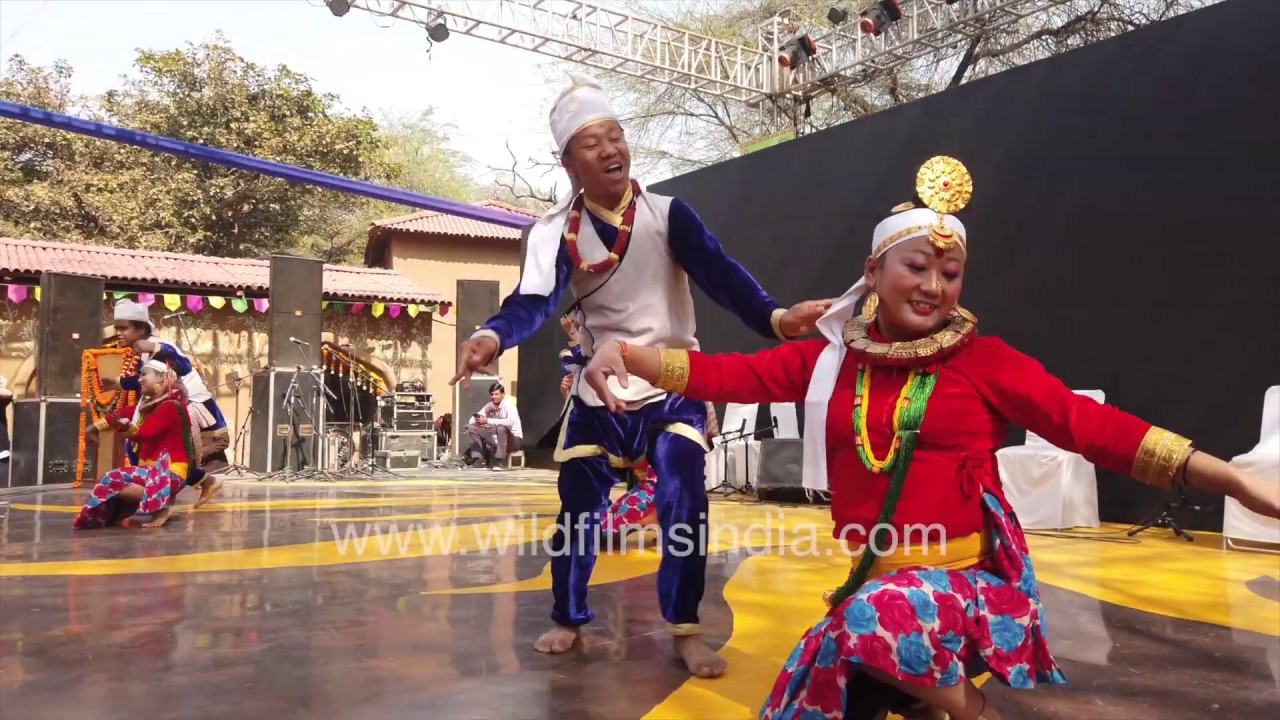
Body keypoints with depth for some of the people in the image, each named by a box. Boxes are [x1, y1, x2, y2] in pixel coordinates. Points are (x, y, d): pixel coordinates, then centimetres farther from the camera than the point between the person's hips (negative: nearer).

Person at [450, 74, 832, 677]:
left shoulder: (667, 214, -9)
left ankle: (685, 629, 10)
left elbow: (720, 275, -20)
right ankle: (568, 619, 28)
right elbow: (533, 301, -21)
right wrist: (492, 337, -44)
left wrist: (775, 318, -38)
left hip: (675, 389, 0)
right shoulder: (556, 232, -8)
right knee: (578, 508, 7)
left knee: (685, 508, -7)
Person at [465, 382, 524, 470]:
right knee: (472, 428, -3)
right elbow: (472, 421, -2)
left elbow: (511, 422, -38)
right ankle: (478, 459, -6)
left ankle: (501, 461, -26)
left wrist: (488, 421, -37)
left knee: (501, 427, -37)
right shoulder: (489, 405, 1)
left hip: (514, 439, -6)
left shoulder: (508, 404, -18)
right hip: (496, 438, 6)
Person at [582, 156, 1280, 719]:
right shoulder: (829, 358, 7)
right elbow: (728, 374, 0)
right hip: (868, 582, 4)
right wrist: (624, 351, -13)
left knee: (874, 618, -34)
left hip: (965, 577, -4)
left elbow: (1093, 424, -4)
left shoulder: (983, 359, 1)